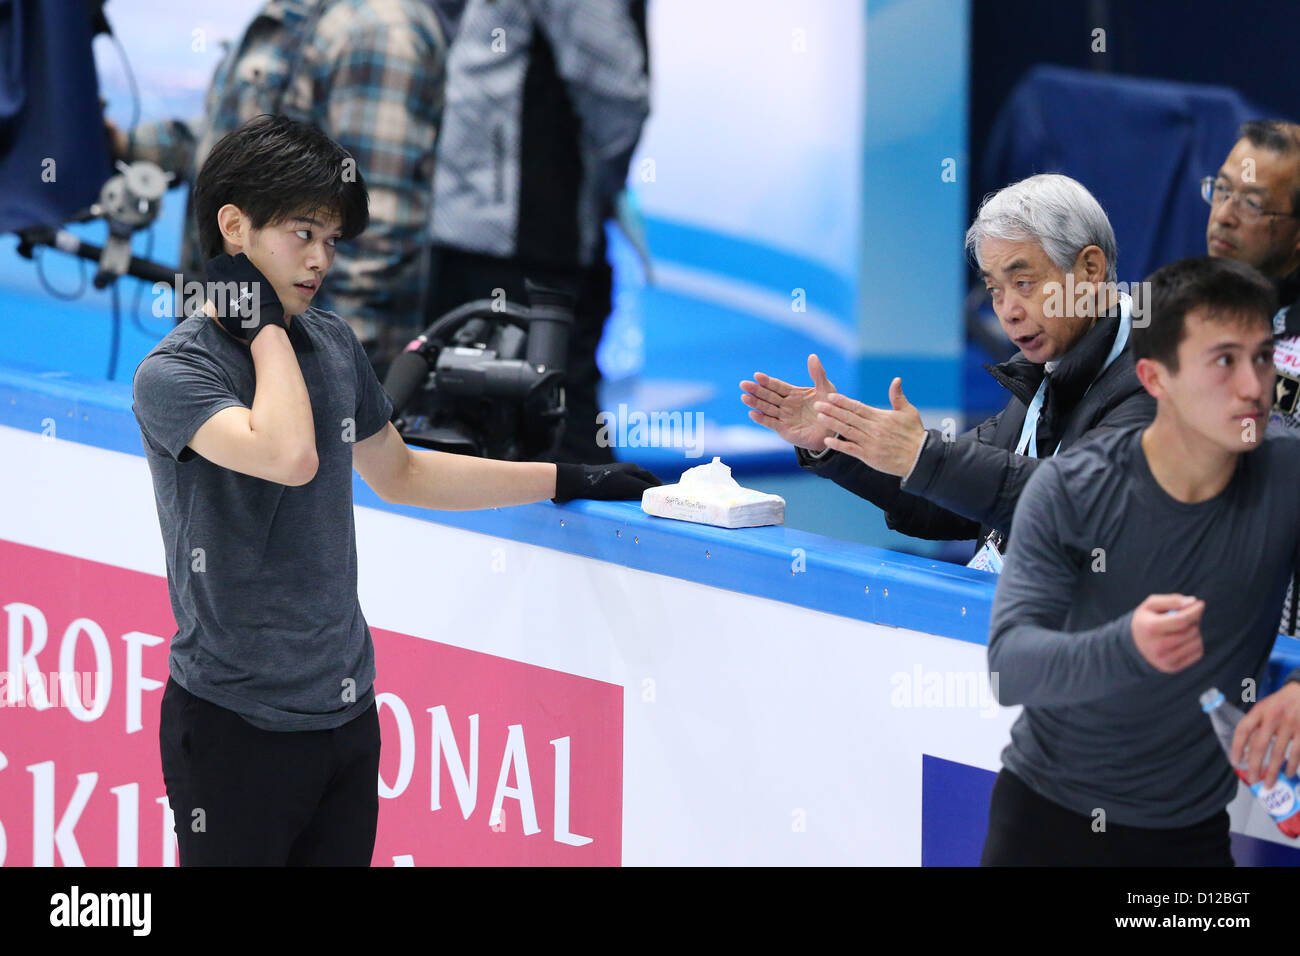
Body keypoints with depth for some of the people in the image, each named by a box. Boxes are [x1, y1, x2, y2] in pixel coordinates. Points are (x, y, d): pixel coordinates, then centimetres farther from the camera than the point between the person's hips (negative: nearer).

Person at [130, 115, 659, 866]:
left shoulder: (334, 344, 8)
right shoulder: (173, 375, -14)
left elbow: (400, 473, 23)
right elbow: (290, 456, -32)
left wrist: (569, 482, 22)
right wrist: (265, 325, -17)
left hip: (346, 710, 6)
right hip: (236, 724, -6)